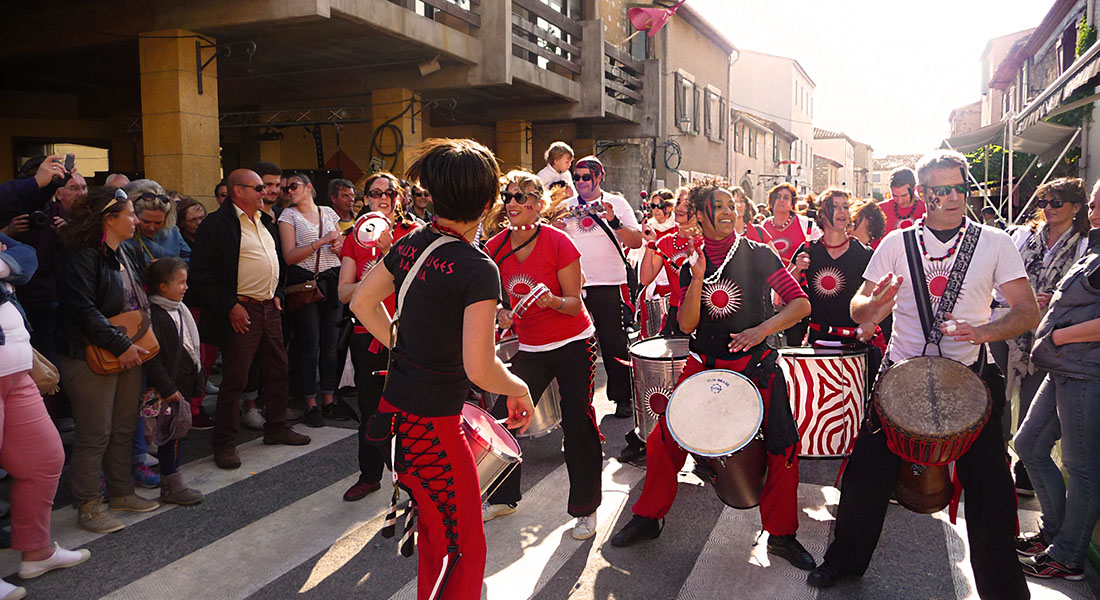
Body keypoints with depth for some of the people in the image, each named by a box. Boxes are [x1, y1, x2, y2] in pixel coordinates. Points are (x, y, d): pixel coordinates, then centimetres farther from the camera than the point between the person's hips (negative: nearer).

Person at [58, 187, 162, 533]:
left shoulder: (128, 254, 13)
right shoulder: (82, 257, -15)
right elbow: (83, 310, -22)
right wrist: (121, 345, -22)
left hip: (129, 355, 9)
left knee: (124, 429, 16)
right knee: (95, 436, 0)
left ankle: (121, 493, 29)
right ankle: (89, 507, 13)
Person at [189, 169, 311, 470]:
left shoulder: (265, 220, 14)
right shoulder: (217, 223, -11)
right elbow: (201, 273, -15)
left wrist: (277, 294, 14)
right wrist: (230, 306, -17)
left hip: (270, 308, 8)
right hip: (241, 312, -8)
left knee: (278, 369, 15)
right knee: (235, 379, -2)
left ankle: (277, 428, 30)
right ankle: (225, 443, 11)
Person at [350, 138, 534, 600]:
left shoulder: (410, 244, 1)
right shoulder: (478, 270, -21)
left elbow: (363, 302, 14)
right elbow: (479, 368, -26)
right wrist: (519, 388, -7)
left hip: (394, 407, 8)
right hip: (432, 424, -8)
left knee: (436, 530, 26)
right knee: (460, 548, 8)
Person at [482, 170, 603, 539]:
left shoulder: (558, 243, -16)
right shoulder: (496, 248, -3)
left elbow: (575, 305, -14)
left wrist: (553, 301, -34)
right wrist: (501, 312, -10)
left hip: (573, 345, -4)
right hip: (531, 349, 5)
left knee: (578, 422, -4)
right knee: (503, 418, 3)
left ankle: (585, 508, 12)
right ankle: (502, 498, 24)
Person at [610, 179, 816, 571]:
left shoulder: (758, 255, -3)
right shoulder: (691, 265, 5)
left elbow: (801, 304, -10)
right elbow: (686, 324, -5)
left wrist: (762, 329, -25)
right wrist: (698, 278, -16)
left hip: (755, 364, -2)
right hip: (703, 363, 2)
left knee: (784, 447, -7)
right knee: (664, 440, -2)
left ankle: (781, 535, 15)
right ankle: (648, 518, 20)